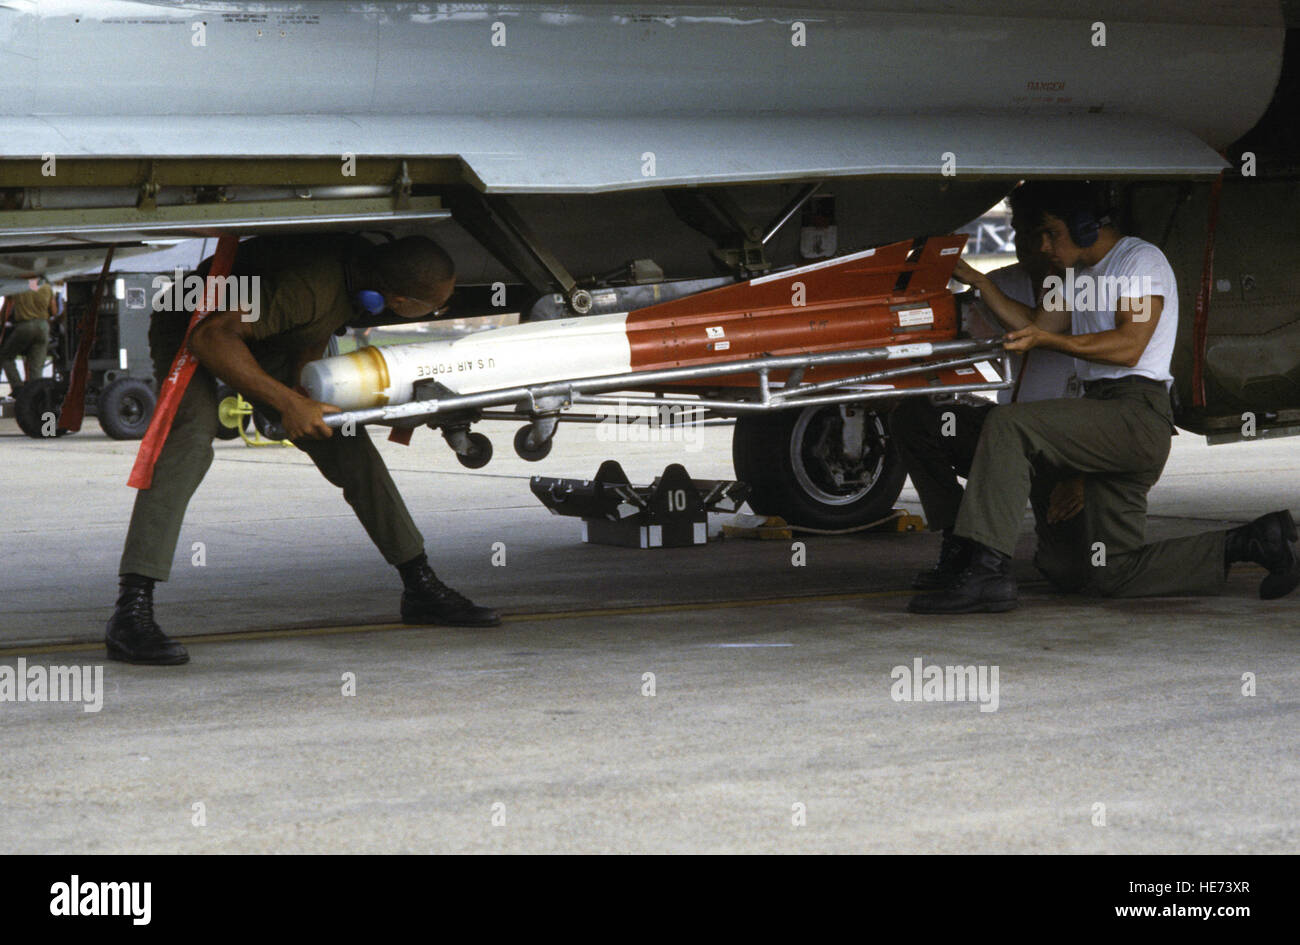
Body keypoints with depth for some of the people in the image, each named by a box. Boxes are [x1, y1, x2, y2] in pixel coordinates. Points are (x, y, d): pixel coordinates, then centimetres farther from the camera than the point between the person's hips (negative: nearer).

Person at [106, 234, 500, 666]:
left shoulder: (363, 265, -13)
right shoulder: (310, 285, -41)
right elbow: (211, 336, -42)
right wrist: (287, 402, -40)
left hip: (267, 339, 8)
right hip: (192, 328, -8)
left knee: (346, 443, 3)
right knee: (190, 437, -32)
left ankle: (421, 587, 13)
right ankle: (131, 610, -38)